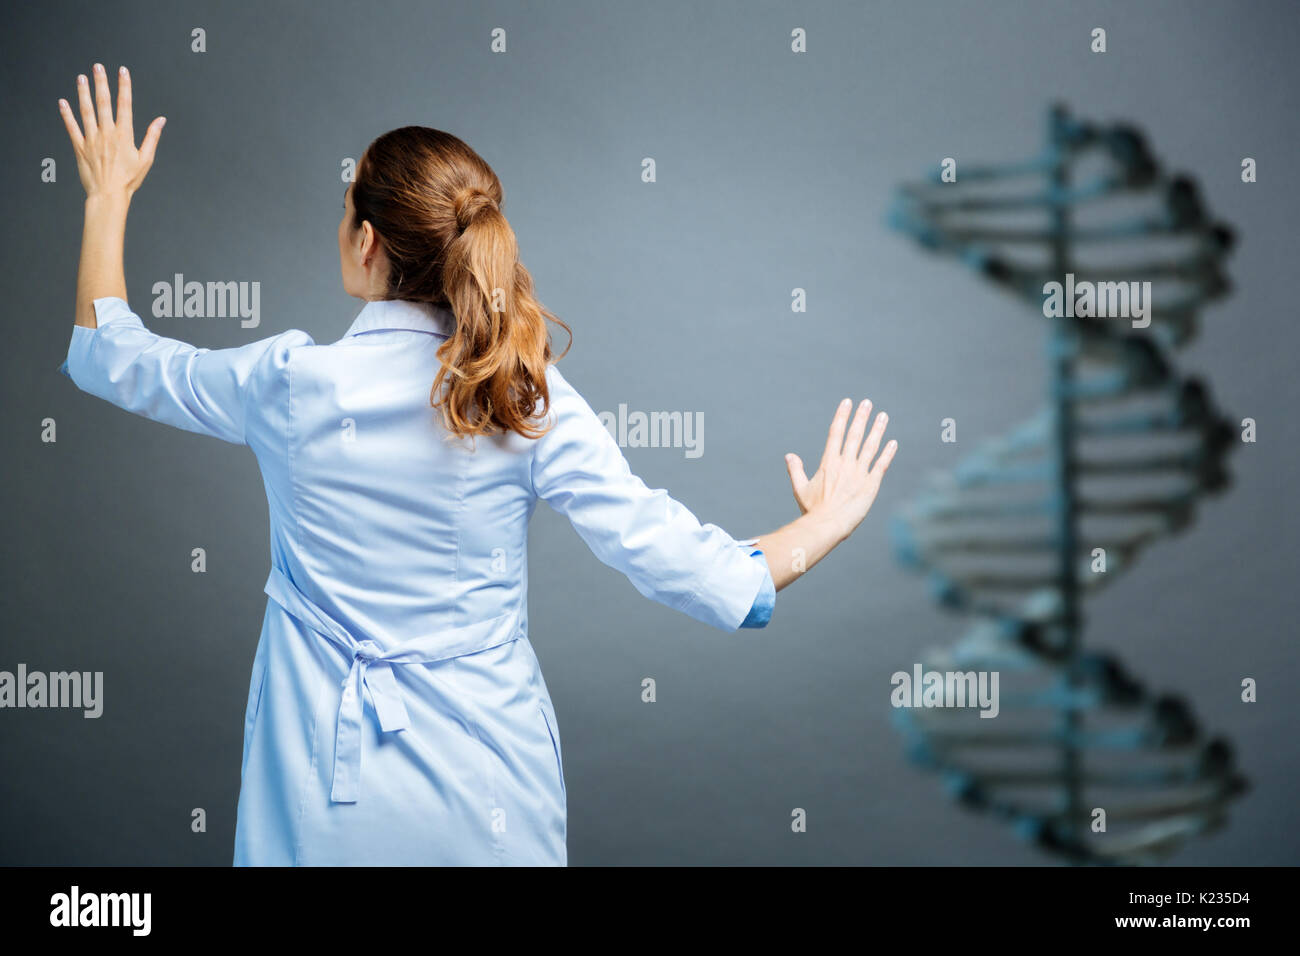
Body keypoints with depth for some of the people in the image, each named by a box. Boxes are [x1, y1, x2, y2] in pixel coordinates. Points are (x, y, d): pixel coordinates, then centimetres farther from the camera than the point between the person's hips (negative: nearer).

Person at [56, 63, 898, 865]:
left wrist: (107, 198, 17)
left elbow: (109, 357, 5)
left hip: (329, 784, 0)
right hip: (485, 776, 1)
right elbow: (678, 564, -14)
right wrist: (823, 525, 2)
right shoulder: (531, 403, -13)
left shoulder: (290, 384, -13)